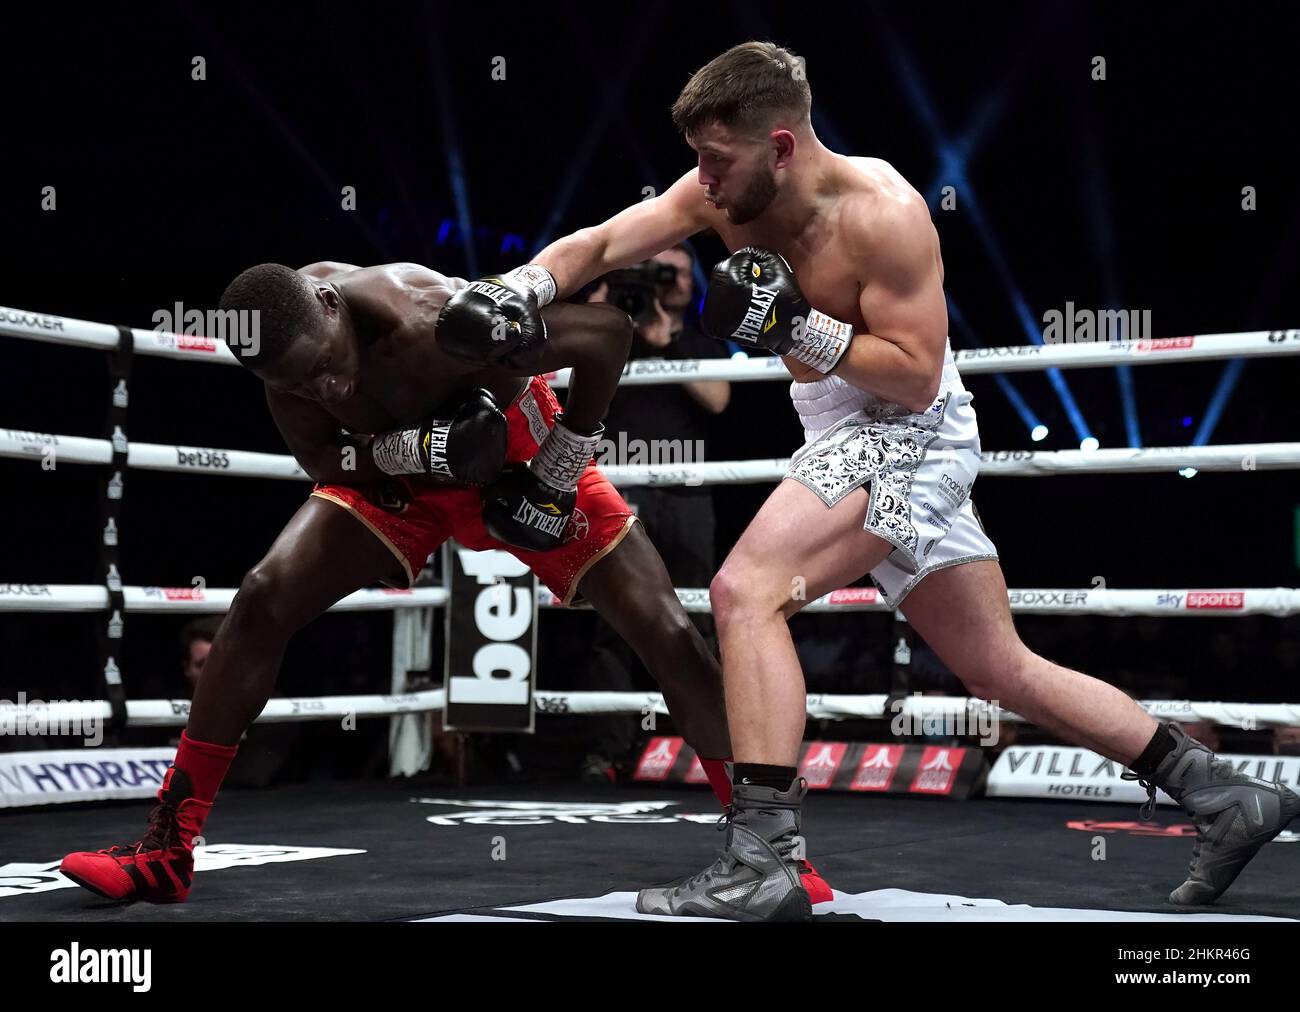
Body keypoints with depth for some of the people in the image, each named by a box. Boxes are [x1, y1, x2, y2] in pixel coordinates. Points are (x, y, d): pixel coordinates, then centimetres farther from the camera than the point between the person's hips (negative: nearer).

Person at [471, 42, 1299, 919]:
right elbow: (599, 248, 1)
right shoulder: (721, 194, -1)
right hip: (853, 437, 9)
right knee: (1002, 669, 14)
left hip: (907, 433, -9)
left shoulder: (882, 214, -20)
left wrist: (797, 328, -27)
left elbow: (917, 376, -20)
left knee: (746, 590, -24)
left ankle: (762, 861, -25)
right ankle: (1225, 796, 22)